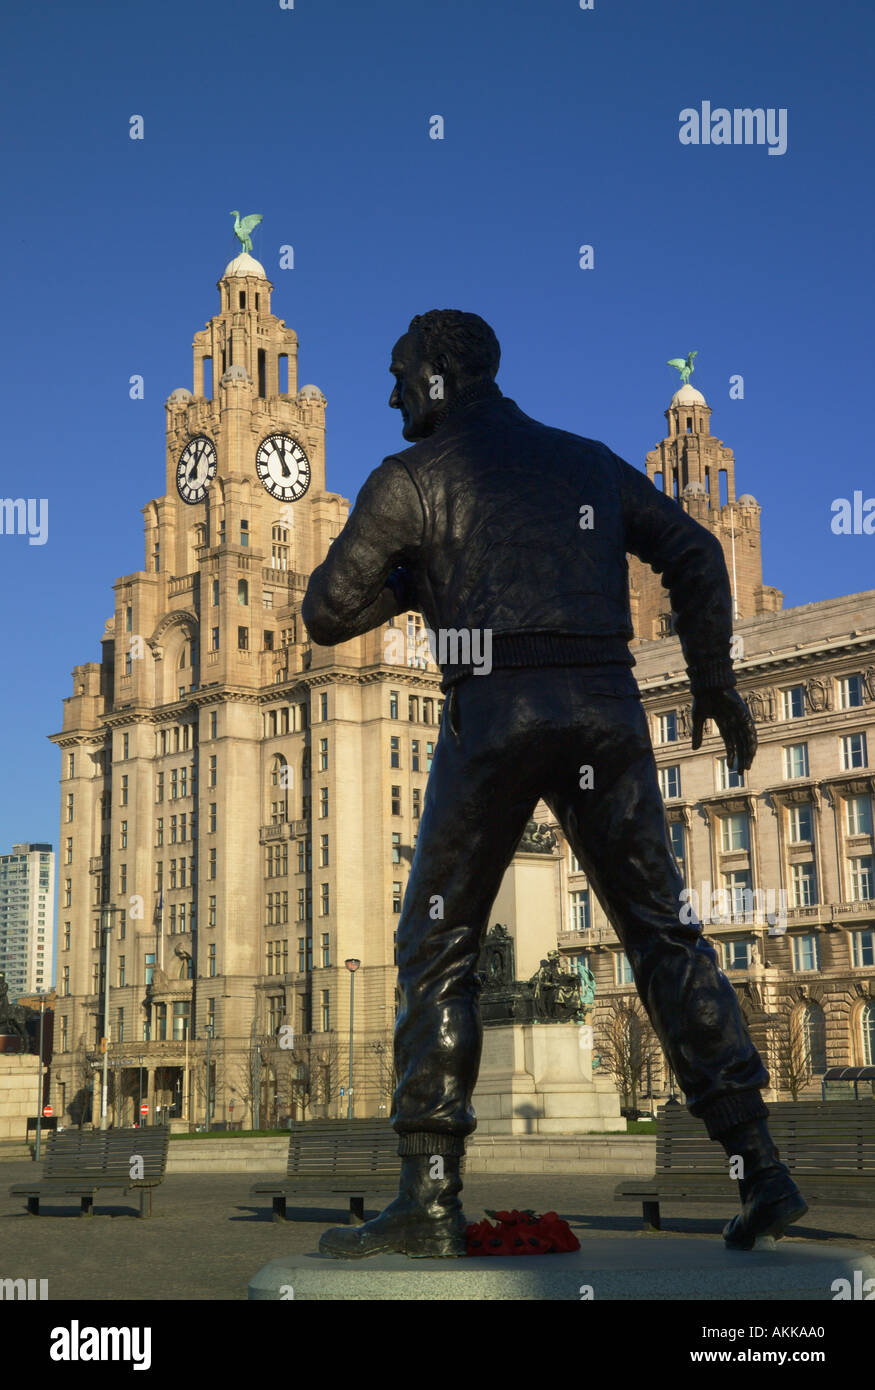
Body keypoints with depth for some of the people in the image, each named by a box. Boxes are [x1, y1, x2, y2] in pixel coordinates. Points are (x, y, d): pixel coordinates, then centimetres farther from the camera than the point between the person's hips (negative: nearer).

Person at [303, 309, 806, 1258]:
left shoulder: (410, 477, 7)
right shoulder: (589, 460, 21)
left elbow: (327, 616, 7)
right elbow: (694, 555, 13)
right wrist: (714, 682, 17)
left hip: (495, 717, -4)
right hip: (606, 715, 4)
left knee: (438, 949, 5)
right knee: (663, 936, 9)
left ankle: (429, 1200, 0)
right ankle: (758, 1168, 2)